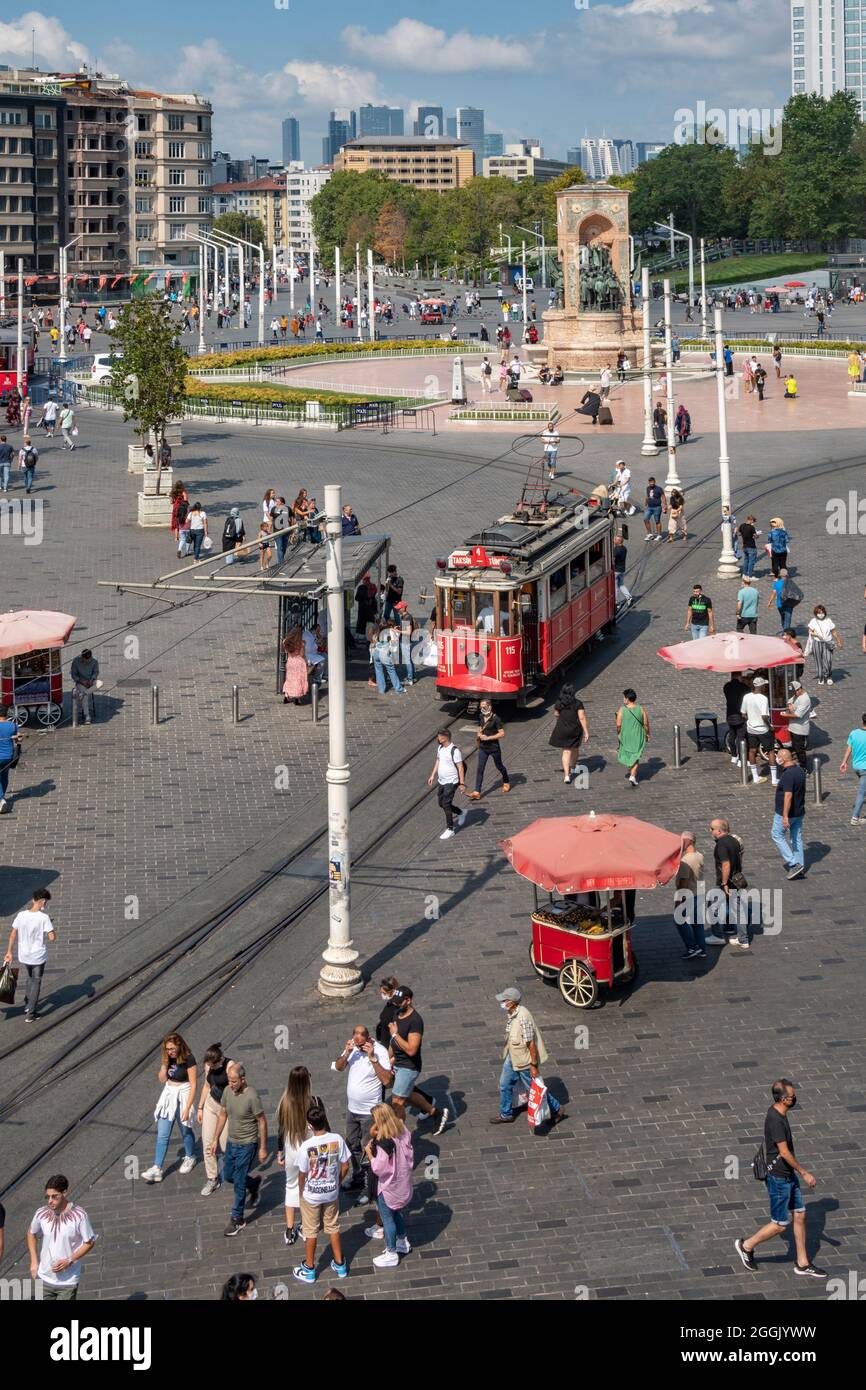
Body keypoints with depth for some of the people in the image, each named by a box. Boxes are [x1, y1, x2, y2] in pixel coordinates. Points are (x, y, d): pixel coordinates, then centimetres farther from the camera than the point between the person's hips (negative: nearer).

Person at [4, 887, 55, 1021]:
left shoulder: (21, 915, -7)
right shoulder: (44, 917, -19)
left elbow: (13, 934, -2)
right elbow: (52, 937, -23)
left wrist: (9, 952, 7)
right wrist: (51, 928, -2)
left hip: (24, 955, 4)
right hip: (38, 955, -4)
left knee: (30, 978, 29)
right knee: (36, 982, 11)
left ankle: (27, 1005, 35)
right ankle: (30, 1014, 11)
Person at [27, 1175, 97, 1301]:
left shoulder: (79, 1215, -16)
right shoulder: (41, 1214, -6)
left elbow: (89, 1242, -7)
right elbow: (31, 1233, 14)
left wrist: (69, 1261, -18)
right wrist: (34, 1261, 7)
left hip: (68, 1281, -3)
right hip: (45, 1279, 3)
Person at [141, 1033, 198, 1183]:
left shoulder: (189, 1060, -20)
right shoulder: (168, 1058, -2)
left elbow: (193, 1085, -18)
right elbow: (162, 1079, 1)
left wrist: (187, 1108, -19)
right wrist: (164, 1064, -16)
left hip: (183, 1096, -5)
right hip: (168, 1095, 5)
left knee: (185, 1130, 14)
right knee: (162, 1134, 1)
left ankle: (190, 1158, 40)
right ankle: (157, 1169, 1)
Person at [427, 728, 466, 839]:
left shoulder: (454, 750, -20)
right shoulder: (440, 748, 5)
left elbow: (460, 767, -18)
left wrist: (462, 783, -19)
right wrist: (433, 776, 20)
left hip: (451, 782, -9)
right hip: (442, 781, 9)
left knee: (446, 804, -8)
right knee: (441, 803, 15)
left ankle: (450, 829, 3)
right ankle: (461, 813, 36)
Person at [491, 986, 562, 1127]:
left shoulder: (523, 1017, -32)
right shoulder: (512, 1014, -5)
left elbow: (531, 1043, -27)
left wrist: (534, 1066, -22)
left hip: (525, 1061, -9)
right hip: (512, 1057, 9)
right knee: (504, 1084, 18)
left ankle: (556, 1110, 28)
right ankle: (506, 1114, 37)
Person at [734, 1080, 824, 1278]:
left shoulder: (779, 1113, 3)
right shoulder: (775, 1120, -27)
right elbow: (784, 1152, -25)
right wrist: (804, 1173, -17)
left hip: (788, 1175, 9)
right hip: (778, 1178, -9)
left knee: (800, 1215, 12)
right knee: (780, 1225, 2)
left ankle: (802, 1264, 22)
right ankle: (746, 1246, 21)